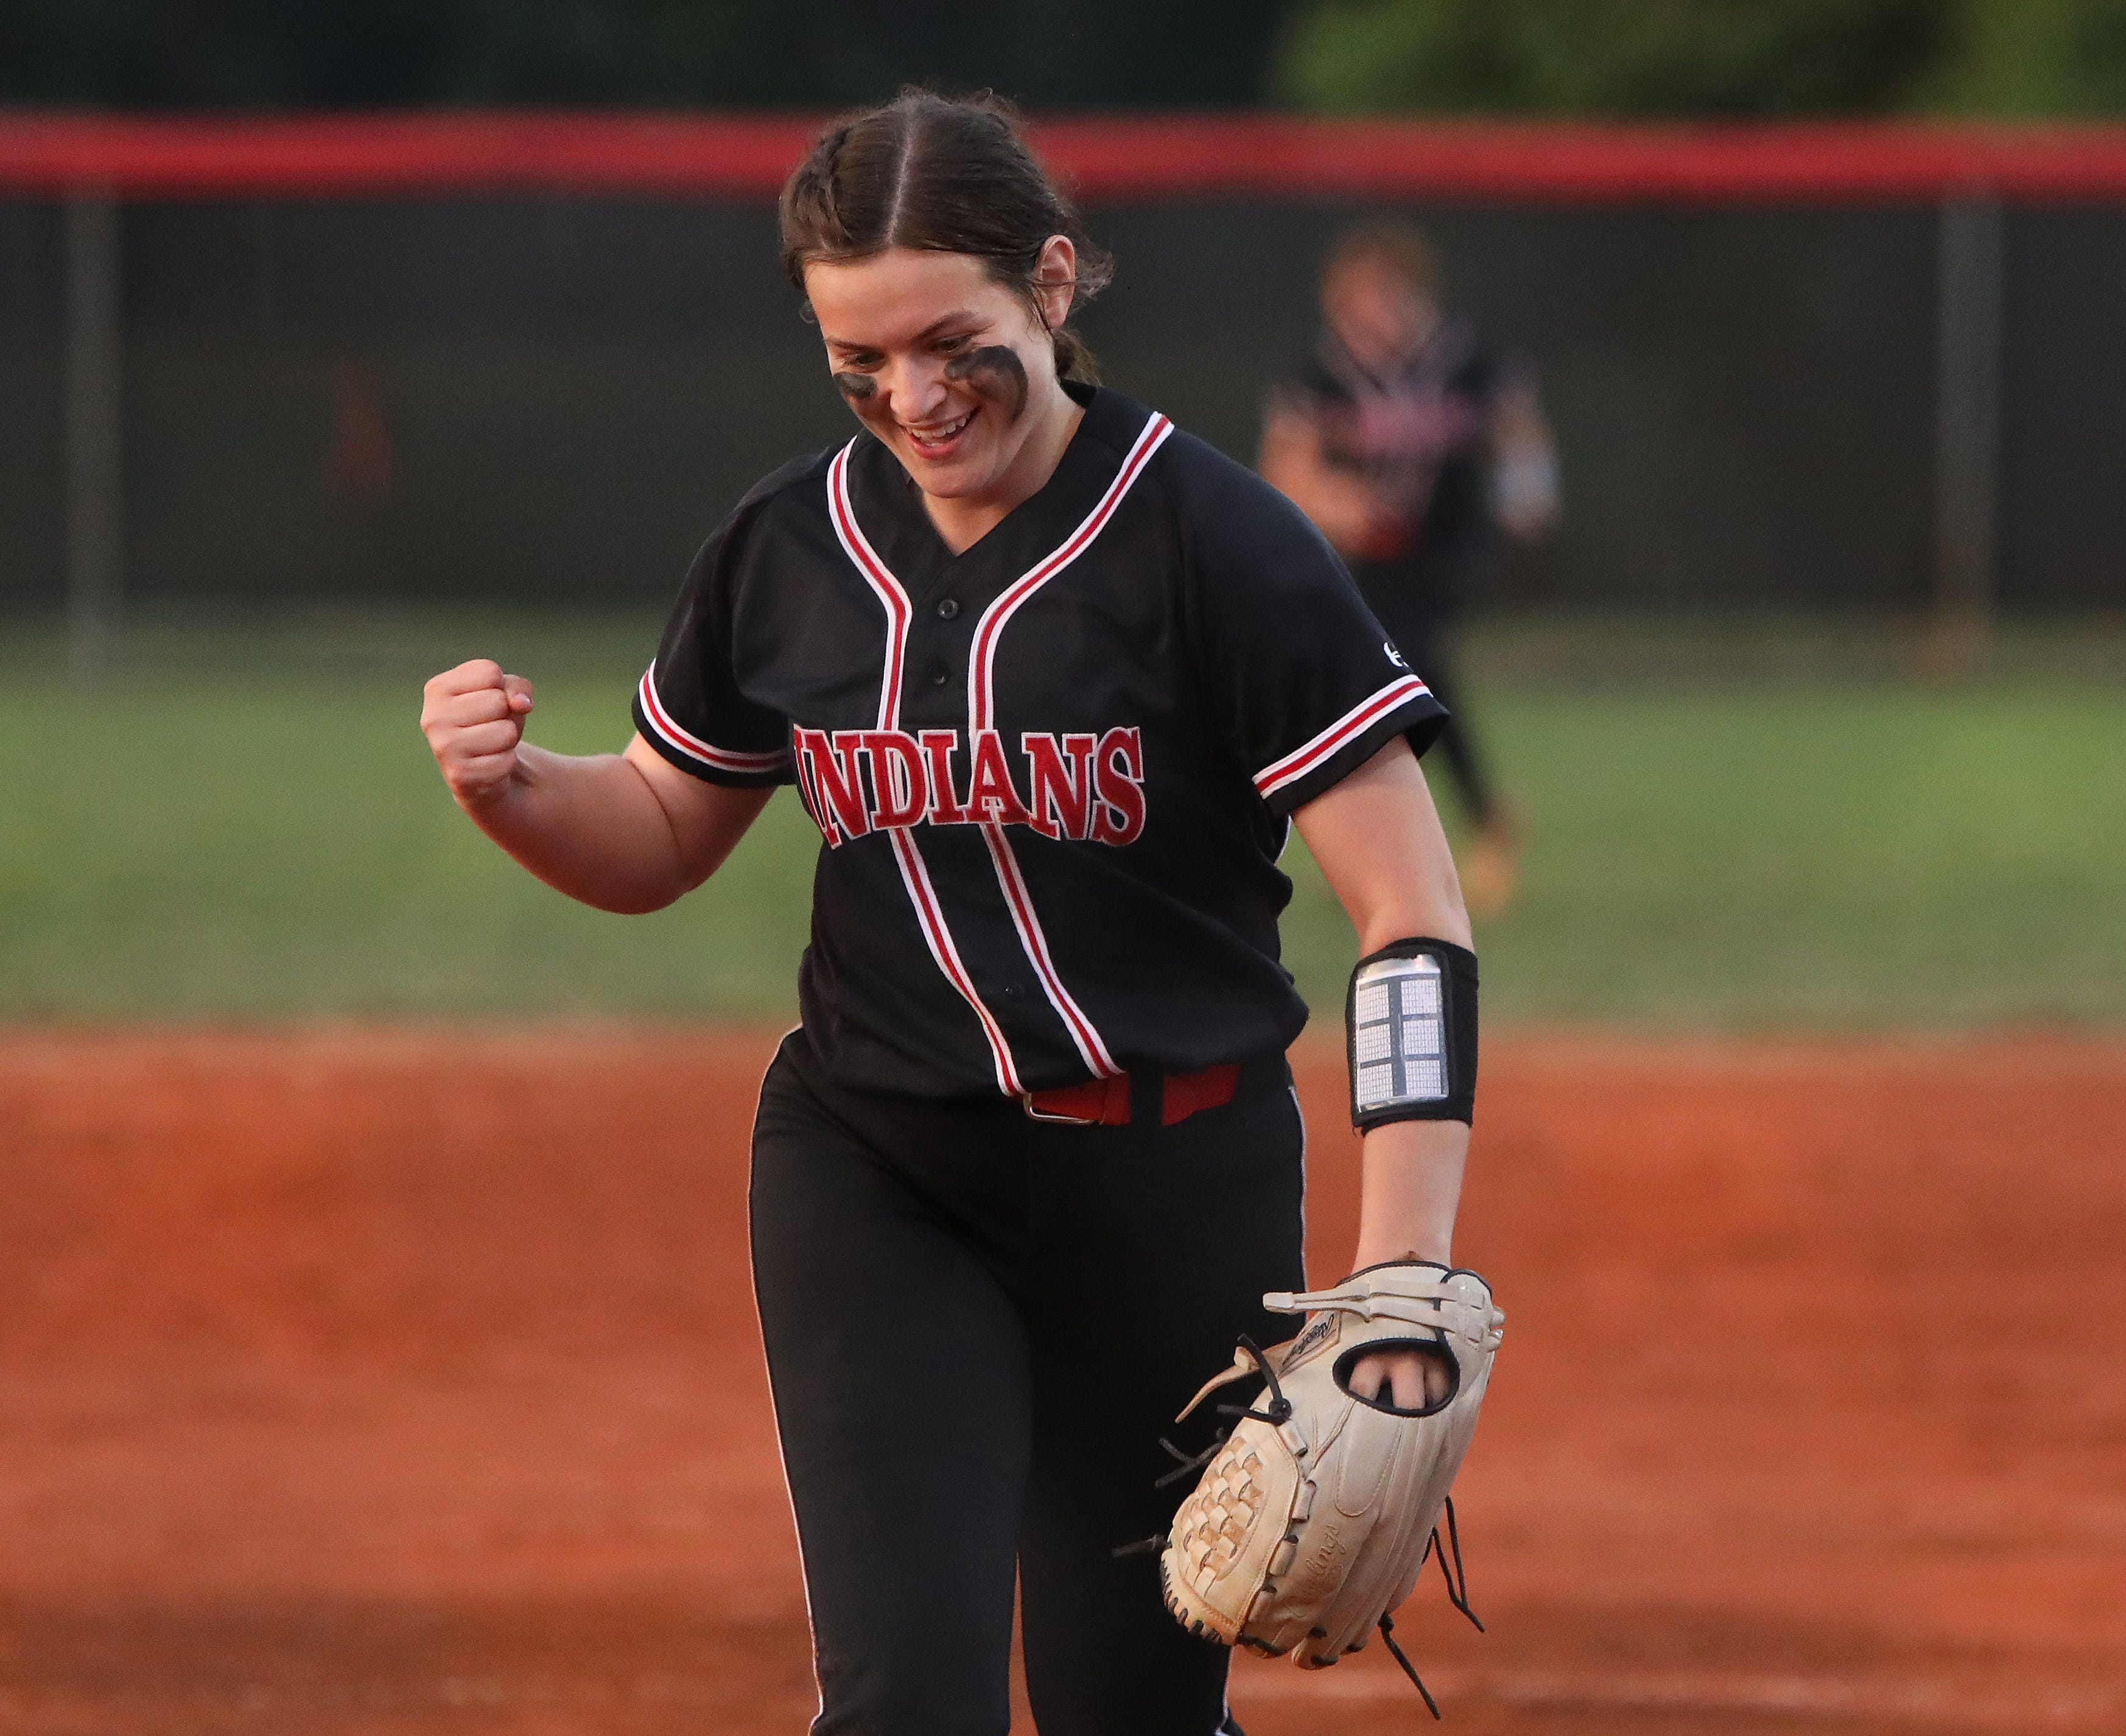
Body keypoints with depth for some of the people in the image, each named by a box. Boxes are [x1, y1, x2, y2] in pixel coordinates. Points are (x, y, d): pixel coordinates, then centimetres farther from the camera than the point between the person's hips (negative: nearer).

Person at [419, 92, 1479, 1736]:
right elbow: (656, 840, 18)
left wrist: (1403, 1270, -25)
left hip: (1178, 1185, -2)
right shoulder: (790, 550, 2)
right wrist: (510, 787, -7)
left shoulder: (1216, 540, -12)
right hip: (871, 1172, 2)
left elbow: (1410, 907, -14)